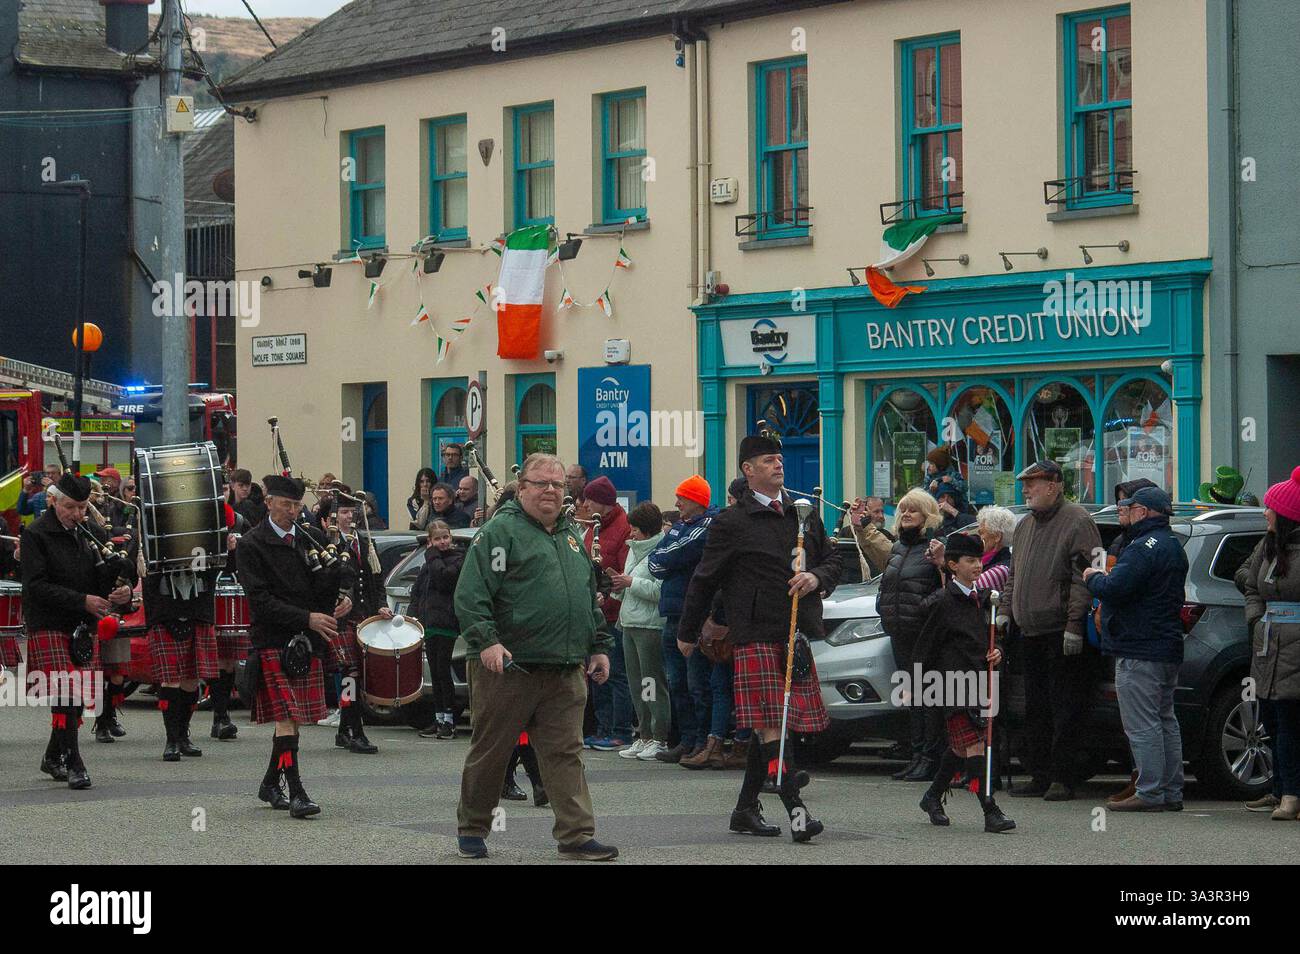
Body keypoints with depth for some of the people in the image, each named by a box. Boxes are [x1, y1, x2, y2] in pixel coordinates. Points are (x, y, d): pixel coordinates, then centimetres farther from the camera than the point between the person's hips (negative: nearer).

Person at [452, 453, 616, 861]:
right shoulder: (500, 531, -4)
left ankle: (577, 836, -2)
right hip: (507, 668, -6)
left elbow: (591, 598, 27)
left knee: (566, 753, 0)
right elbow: (470, 594, -12)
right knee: (490, 751, 5)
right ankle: (471, 829, 19)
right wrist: (486, 641, -22)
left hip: (565, 673, 6)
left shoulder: (571, 535, 19)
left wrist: (599, 646, 20)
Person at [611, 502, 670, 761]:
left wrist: (631, 582, -16)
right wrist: (621, 587, 5)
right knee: (636, 683, 11)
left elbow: (661, 590, -23)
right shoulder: (635, 549, 18)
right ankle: (645, 737, 17)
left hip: (651, 626, -10)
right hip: (630, 623, 10)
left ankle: (661, 739, -1)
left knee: (653, 683, -6)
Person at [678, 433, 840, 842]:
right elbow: (704, 580, 5)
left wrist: (817, 577, -3)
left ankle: (746, 809, 17)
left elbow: (833, 560, 21)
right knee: (769, 724, -13)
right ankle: (795, 808, -20)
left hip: (797, 635, 6)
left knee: (771, 726, 8)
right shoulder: (732, 523, -1)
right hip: (756, 635, -6)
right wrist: (687, 634, 10)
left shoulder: (805, 514, 15)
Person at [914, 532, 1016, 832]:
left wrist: (997, 653, 3)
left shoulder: (982, 599, 13)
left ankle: (933, 798, 31)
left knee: (961, 747, 14)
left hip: (979, 679, 7)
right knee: (974, 744, -12)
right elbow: (925, 646, -4)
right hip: (954, 681, -7)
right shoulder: (942, 602, -8)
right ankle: (990, 812, -15)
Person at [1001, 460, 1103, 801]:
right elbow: (1014, 577, 27)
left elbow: (1084, 578, -15)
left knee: (1064, 709, -6)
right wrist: (1006, 612, 15)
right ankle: (1040, 776, 15)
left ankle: (1063, 778, -5)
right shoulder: (1024, 527, 18)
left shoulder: (1077, 521, -8)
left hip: (1063, 634, -9)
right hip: (1031, 633, 9)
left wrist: (1074, 623, -20)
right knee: (1035, 709, 10)